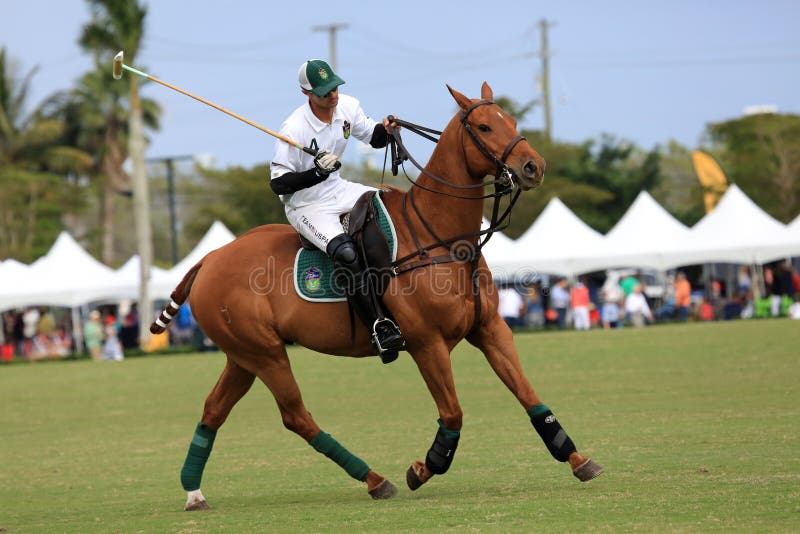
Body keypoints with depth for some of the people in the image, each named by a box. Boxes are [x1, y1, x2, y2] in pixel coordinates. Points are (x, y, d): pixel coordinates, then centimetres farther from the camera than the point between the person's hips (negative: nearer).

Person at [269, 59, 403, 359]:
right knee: (345, 253, -31)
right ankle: (379, 328, -27)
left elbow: (374, 139, 12)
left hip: (338, 190, 7)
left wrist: (386, 129, -11)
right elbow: (278, 184, -20)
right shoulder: (294, 129, -23)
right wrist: (317, 173, -32)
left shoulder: (348, 107, -5)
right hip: (305, 206, -7)